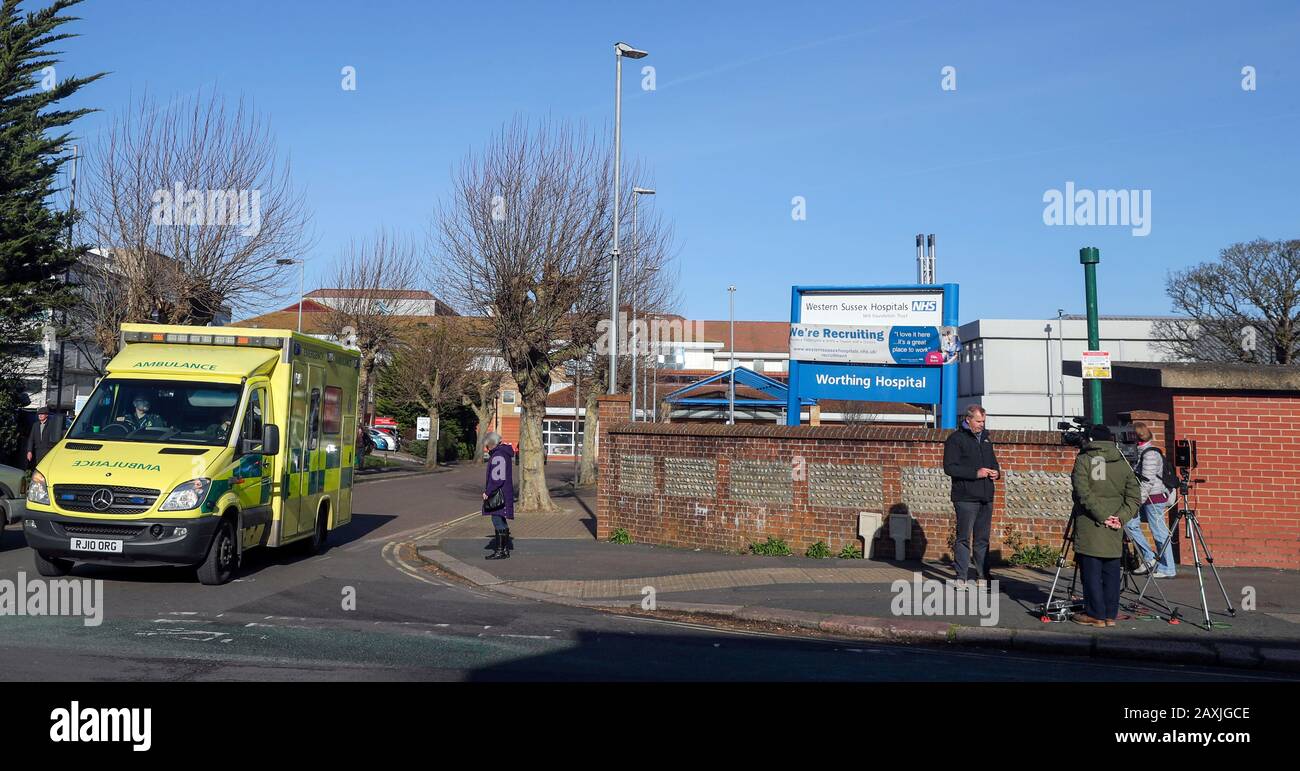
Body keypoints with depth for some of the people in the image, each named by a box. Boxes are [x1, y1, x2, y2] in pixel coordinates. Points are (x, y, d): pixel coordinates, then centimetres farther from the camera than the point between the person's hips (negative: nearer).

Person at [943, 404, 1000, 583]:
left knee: (983, 538, 11)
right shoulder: (955, 439, -5)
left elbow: (993, 460, 29)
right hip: (966, 498, -7)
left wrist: (996, 472, 6)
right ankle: (961, 578, -1)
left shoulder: (985, 437, 18)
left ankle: (983, 576, 17)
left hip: (986, 497, 7)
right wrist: (976, 473, -19)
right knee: (964, 537, -5)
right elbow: (949, 467, -13)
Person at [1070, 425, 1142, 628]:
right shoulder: (1123, 463, 9)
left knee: (1091, 572, 1)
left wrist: (1102, 516, -13)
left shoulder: (1083, 460, -4)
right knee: (1111, 572, 11)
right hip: (1114, 530, 5)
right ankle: (1111, 614, 14)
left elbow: (1084, 494, -15)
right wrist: (1120, 517, -4)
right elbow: (1134, 496, 3)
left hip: (1089, 526, -4)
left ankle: (1095, 614, 3)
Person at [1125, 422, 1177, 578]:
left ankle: (1167, 569, 6)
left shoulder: (1150, 454, -15)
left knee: (1159, 533, -2)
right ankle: (1148, 557, 10)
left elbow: (1148, 481, -20)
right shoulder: (1143, 452, 14)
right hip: (1150, 499, 10)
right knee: (1129, 522, 6)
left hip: (1154, 498, -10)